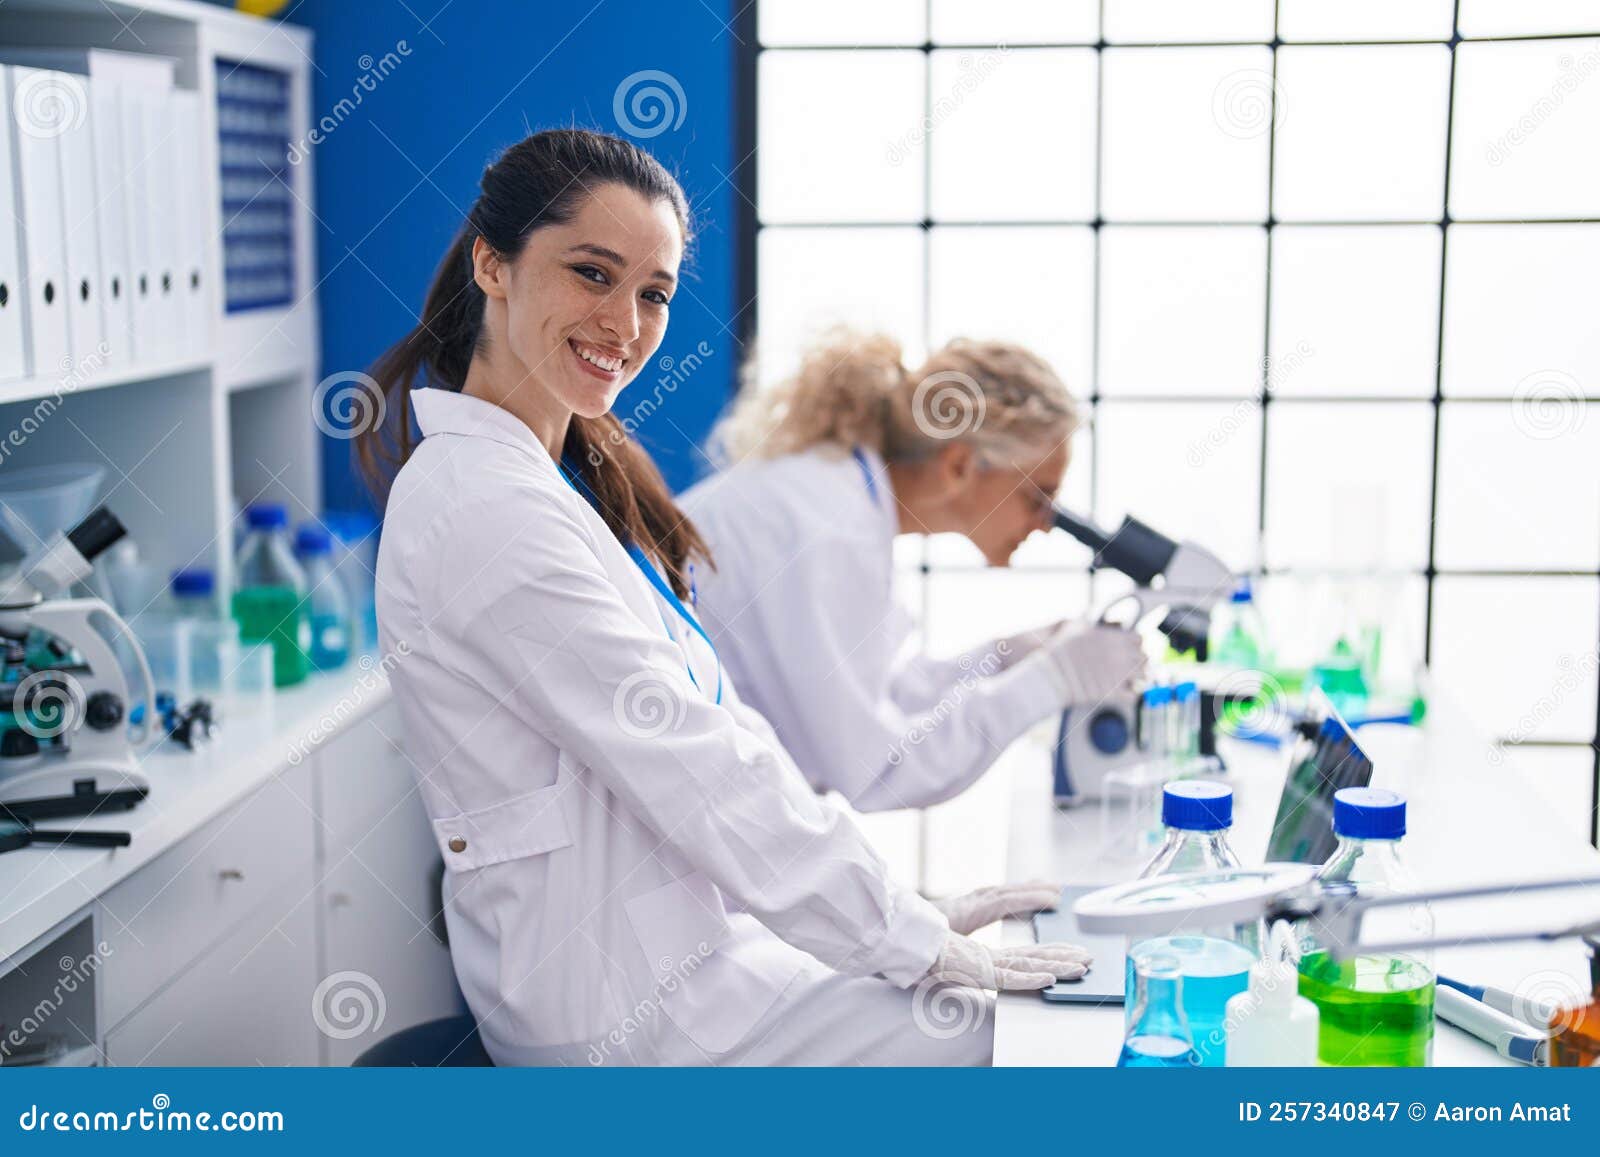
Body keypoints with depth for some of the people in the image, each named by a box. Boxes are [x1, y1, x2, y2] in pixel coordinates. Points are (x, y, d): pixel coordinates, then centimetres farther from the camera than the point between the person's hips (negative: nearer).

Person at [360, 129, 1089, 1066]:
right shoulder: (486, 509, -21)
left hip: (679, 941, 9)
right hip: (626, 1013, -9)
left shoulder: (576, 478, 10)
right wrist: (916, 942, -14)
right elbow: (700, 774, -21)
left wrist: (905, 909, 5)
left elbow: (718, 728, 9)